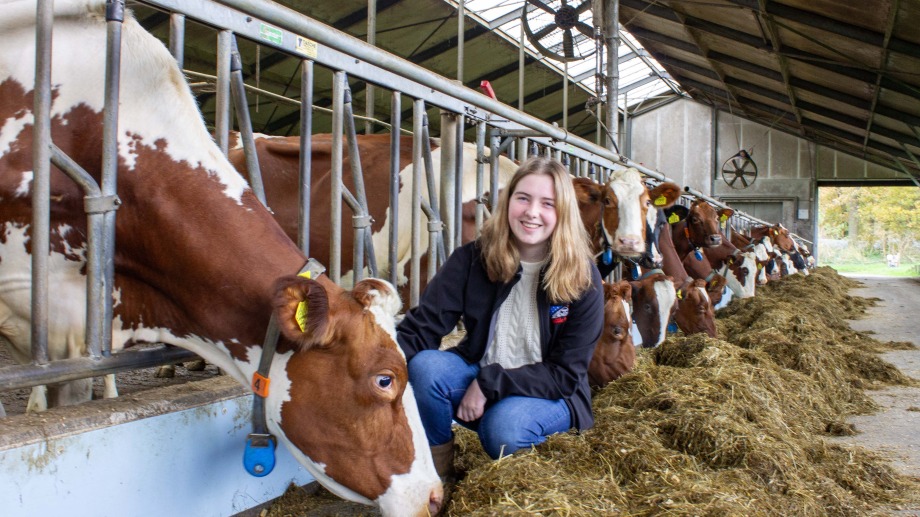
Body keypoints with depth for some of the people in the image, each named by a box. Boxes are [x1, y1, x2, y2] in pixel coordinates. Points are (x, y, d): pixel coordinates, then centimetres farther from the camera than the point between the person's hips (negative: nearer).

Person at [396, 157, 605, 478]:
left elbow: (566, 373, -13)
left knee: (504, 425, -35)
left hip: (549, 394, -2)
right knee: (425, 366, -28)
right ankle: (438, 477, -5)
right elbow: (422, 325, -17)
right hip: (477, 375, 2)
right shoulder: (473, 259, -9)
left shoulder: (582, 278, -13)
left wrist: (490, 384, -23)